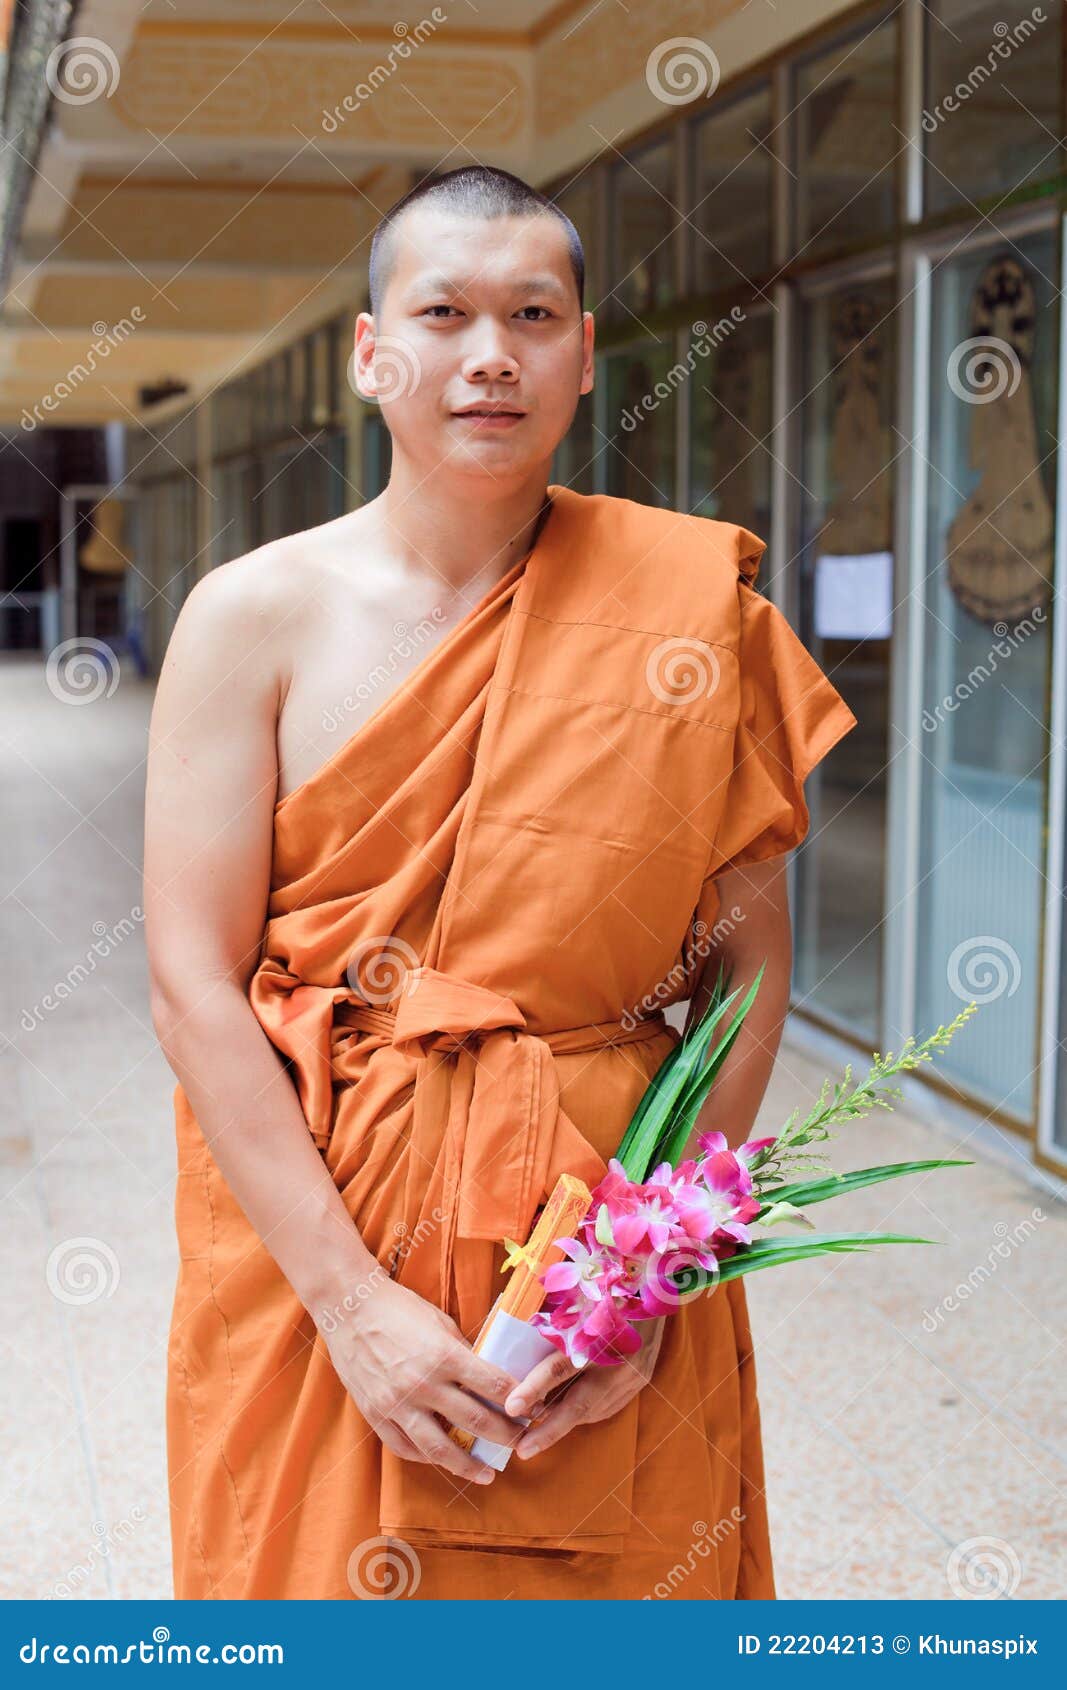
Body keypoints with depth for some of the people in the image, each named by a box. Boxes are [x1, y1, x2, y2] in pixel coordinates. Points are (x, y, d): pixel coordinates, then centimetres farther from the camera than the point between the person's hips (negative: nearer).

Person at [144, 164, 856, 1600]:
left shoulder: (687, 606, -2)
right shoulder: (256, 614, -5)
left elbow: (753, 961, -3)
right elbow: (194, 988, -9)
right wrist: (352, 1301, -15)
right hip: (307, 1224, 0)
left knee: (621, 1581, 14)